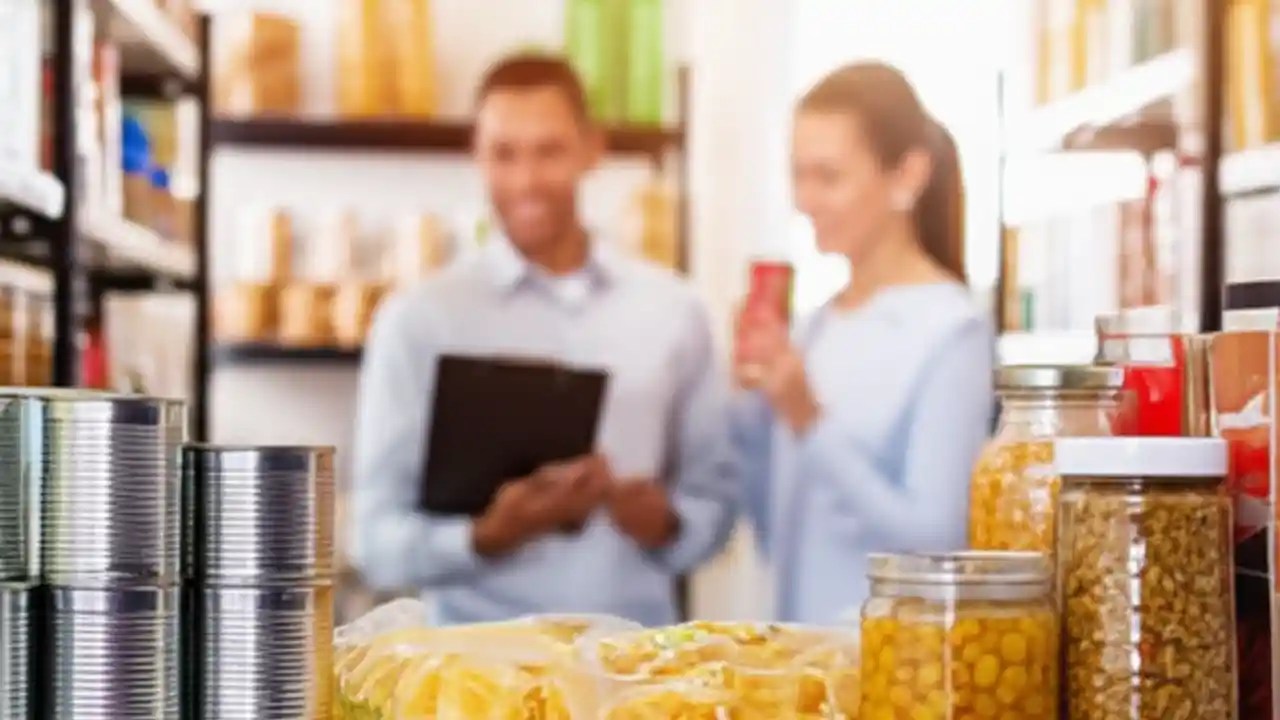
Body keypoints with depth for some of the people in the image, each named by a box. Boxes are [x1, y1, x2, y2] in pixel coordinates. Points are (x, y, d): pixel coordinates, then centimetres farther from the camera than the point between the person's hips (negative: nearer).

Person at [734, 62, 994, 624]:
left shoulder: (953, 331, -11)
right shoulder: (817, 326, 8)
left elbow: (935, 540, -16)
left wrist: (811, 424, -19)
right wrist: (756, 408, -1)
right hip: (800, 642, 6)